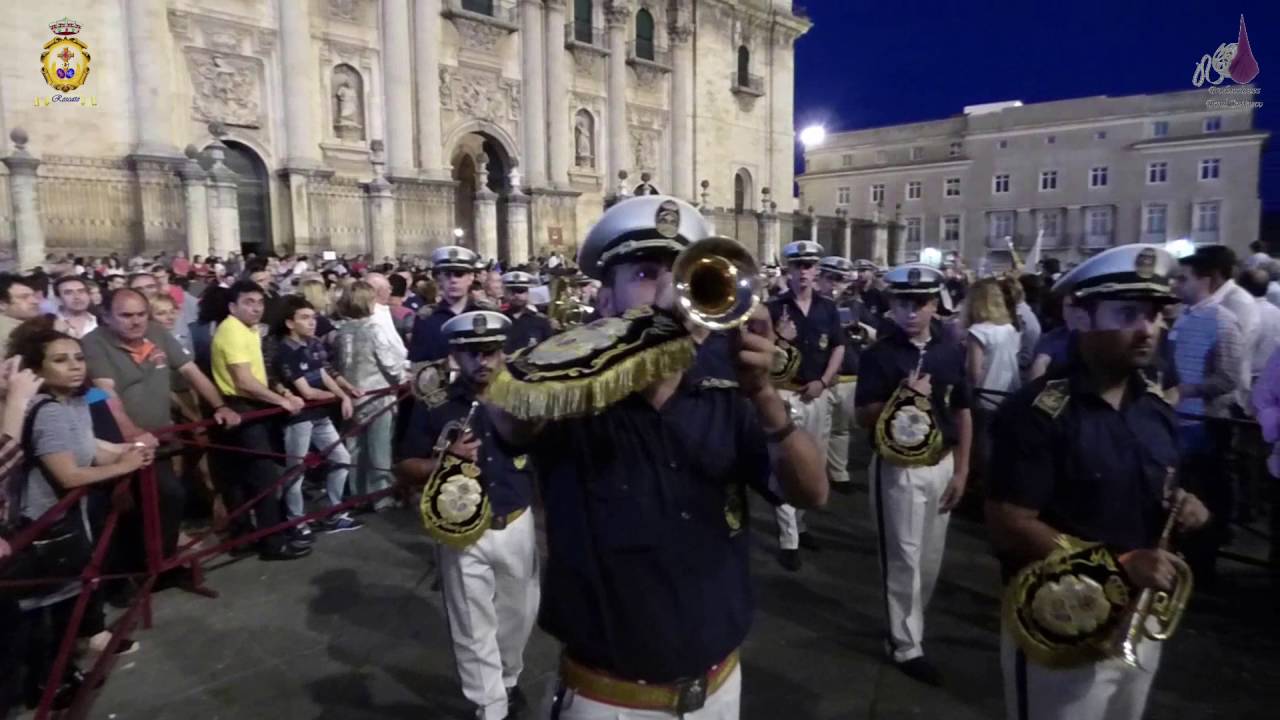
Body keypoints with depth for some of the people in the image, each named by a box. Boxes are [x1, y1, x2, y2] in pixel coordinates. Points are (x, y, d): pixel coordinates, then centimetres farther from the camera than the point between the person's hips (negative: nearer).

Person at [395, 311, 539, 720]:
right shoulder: (433, 405, -7)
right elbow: (406, 468, -2)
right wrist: (447, 460, -20)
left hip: (517, 526, 2)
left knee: (518, 616, 19)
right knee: (474, 628, 8)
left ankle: (507, 680, 45)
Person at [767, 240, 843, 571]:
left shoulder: (828, 308, 7)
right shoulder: (773, 308, -5)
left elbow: (839, 347, 9)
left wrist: (823, 381, -3)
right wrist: (779, 339, -26)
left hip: (819, 393, 5)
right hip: (785, 393, -4)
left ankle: (800, 523, 32)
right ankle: (788, 540, 3)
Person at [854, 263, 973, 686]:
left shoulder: (951, 352, 4)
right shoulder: (879, 354, -8)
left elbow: (963, 413, 9)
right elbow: (862, 416, -9)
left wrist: (961, 470, 5)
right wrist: (901, 396, -24)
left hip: (941, 466, 5)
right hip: (897, 468, -4)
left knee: (931, 555, 15)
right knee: (904, 557, 2)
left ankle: (910, 621, 37)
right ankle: (906, 645, 14)